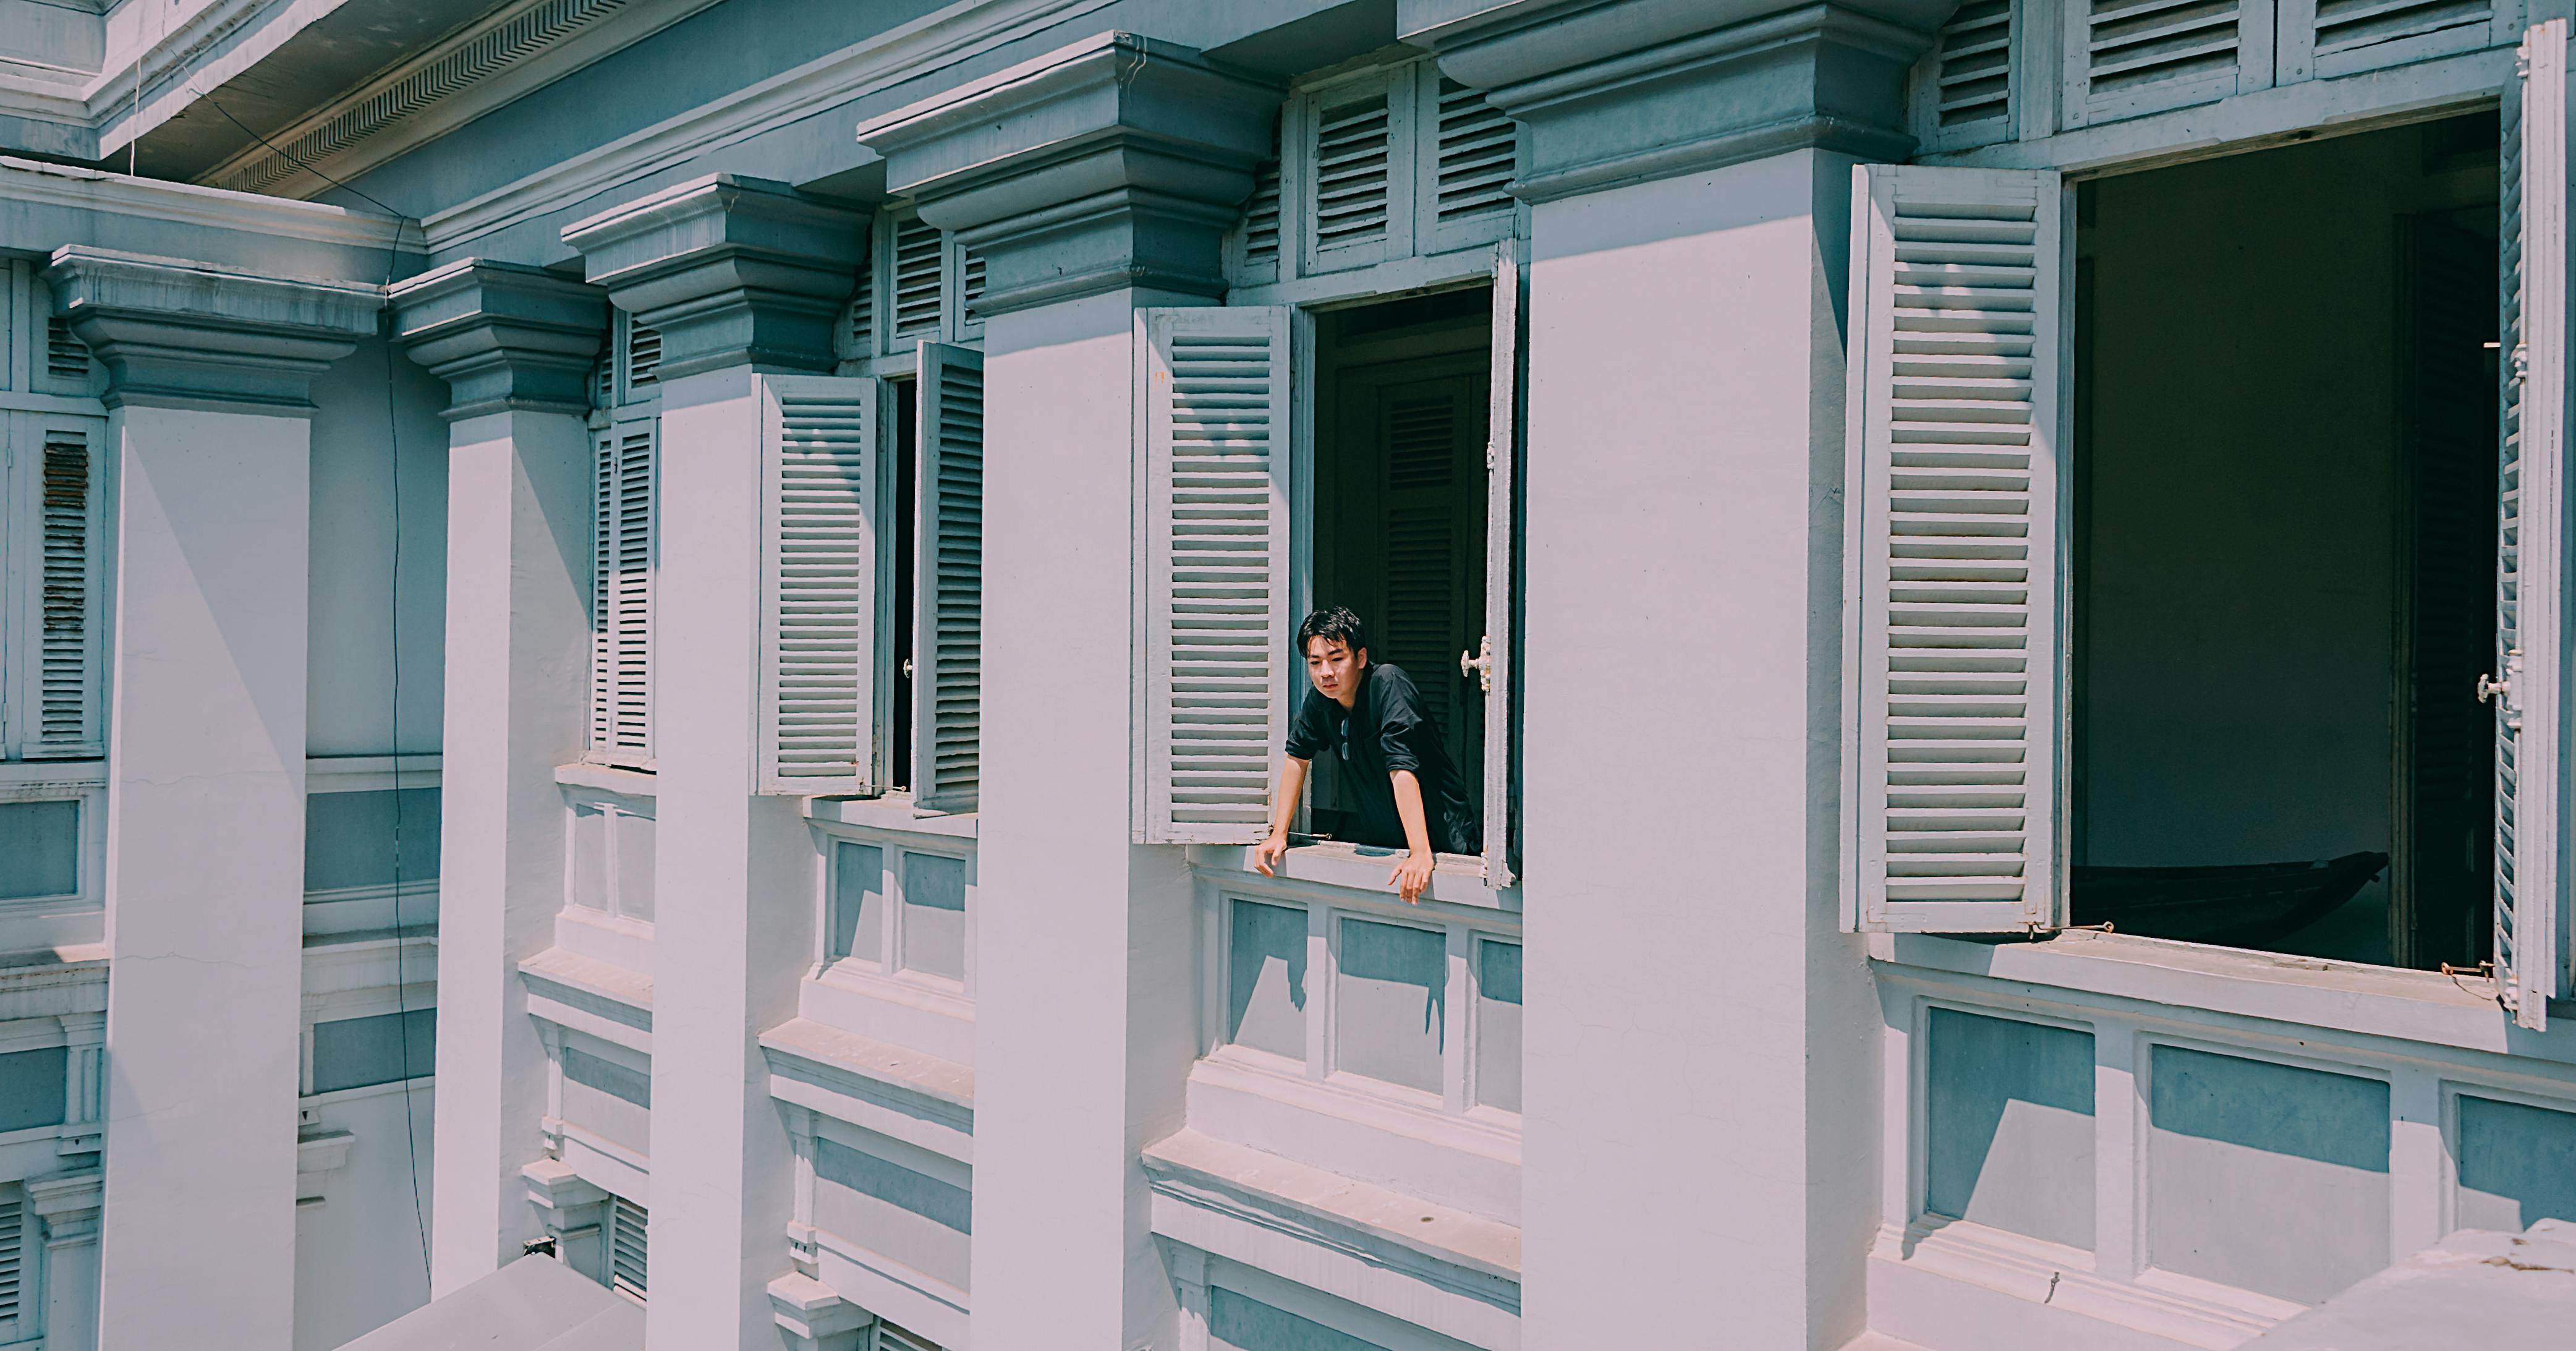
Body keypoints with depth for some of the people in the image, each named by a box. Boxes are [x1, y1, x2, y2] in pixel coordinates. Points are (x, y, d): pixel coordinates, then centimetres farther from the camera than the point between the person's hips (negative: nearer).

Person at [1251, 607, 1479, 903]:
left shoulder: (1389, 684, -24)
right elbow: (1296, 757, 10)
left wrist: (1421, 854, -39)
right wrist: (1278, 834, 6)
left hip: (1440, 838, -6)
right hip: (1375, 831, 6)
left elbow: (1402, 770, -33)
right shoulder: (1320, 697, -4)